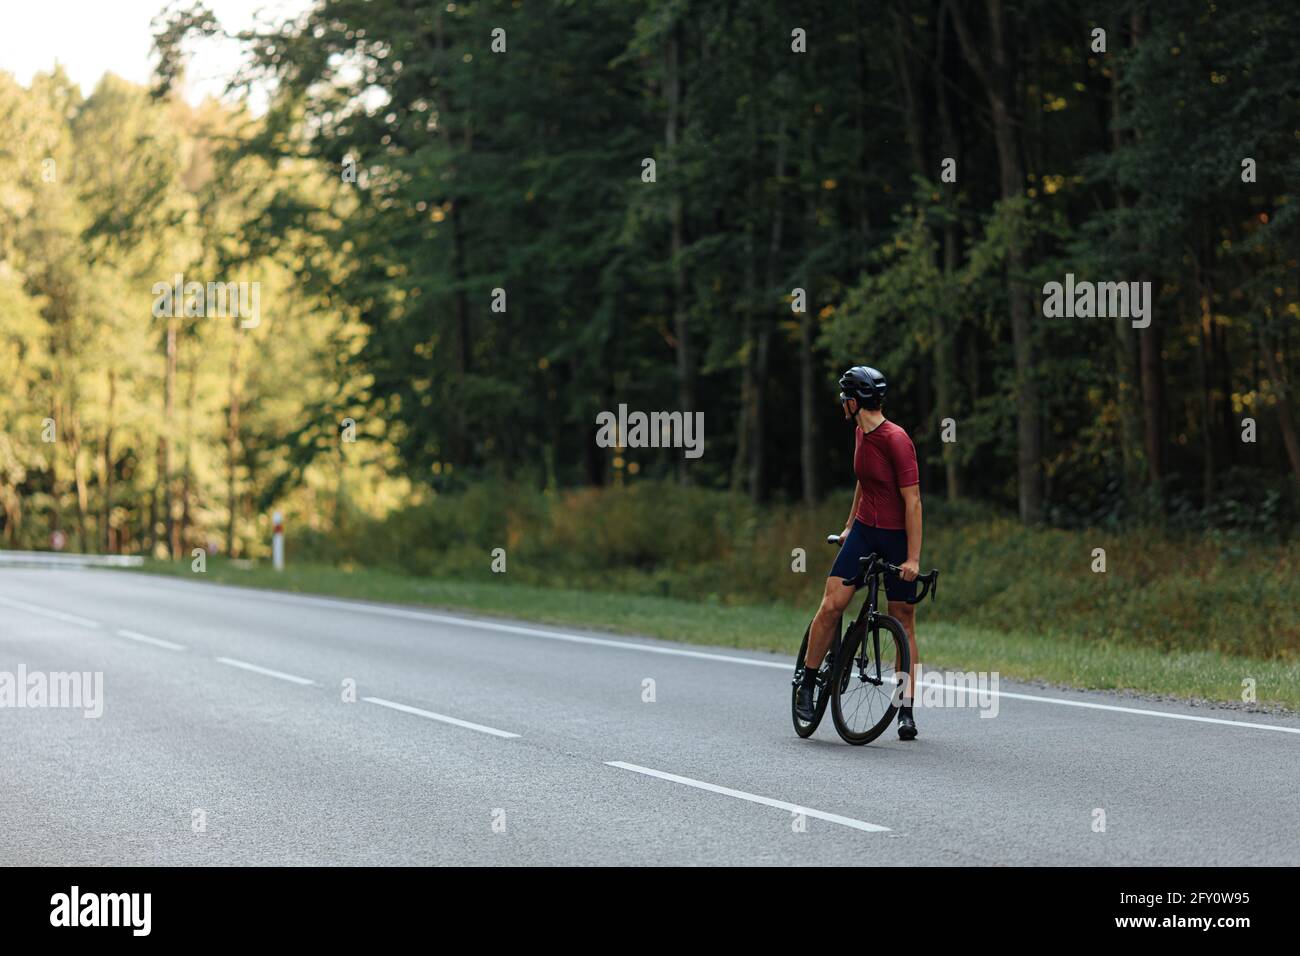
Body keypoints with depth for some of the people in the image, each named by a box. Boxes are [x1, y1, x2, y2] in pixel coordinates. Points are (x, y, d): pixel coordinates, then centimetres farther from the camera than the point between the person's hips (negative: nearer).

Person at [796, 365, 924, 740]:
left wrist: (913, 557, -21)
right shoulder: (861, 433, 5)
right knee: (831, 605, -11)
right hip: (864, 530, 6)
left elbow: (913, 502, -19)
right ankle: (807, 684, 2)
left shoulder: (897, 441, -19)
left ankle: (906, 711, 9)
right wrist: (849, 526, 26)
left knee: (903, 623, 2)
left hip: (898, 539, -6)